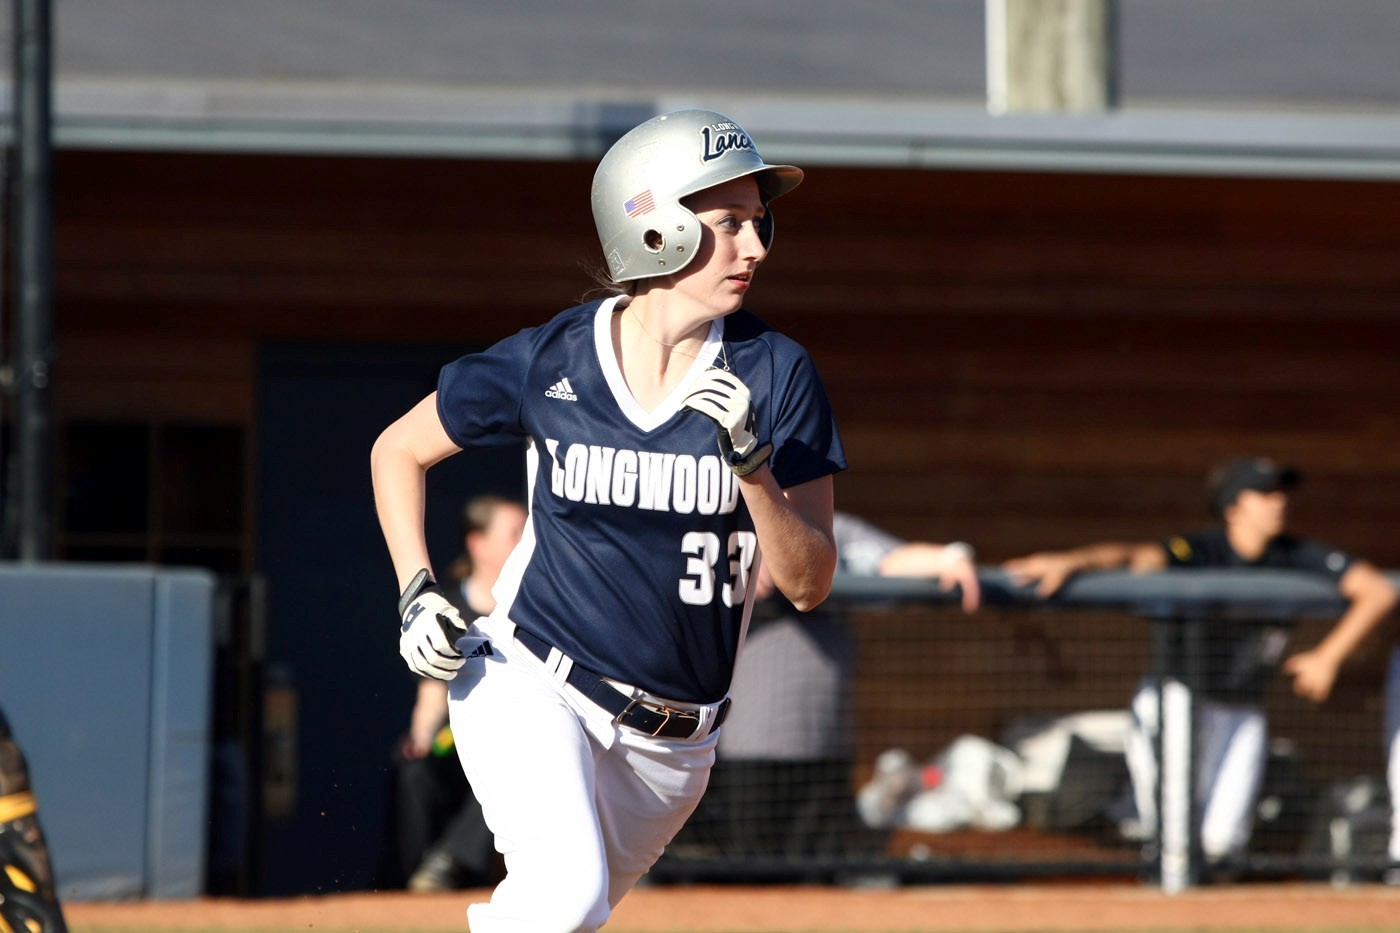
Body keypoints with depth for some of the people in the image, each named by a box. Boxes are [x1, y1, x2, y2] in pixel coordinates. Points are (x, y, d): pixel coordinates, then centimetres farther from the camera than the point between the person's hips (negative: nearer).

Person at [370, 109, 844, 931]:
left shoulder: (775, 376, -6)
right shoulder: (548, 364, -8)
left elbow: (810, 584, -9)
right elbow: (398, 451, 9)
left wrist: (751, 462, -25)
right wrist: (417, 592, -5)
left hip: (672, 742, 3)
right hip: (532, 690, -3)